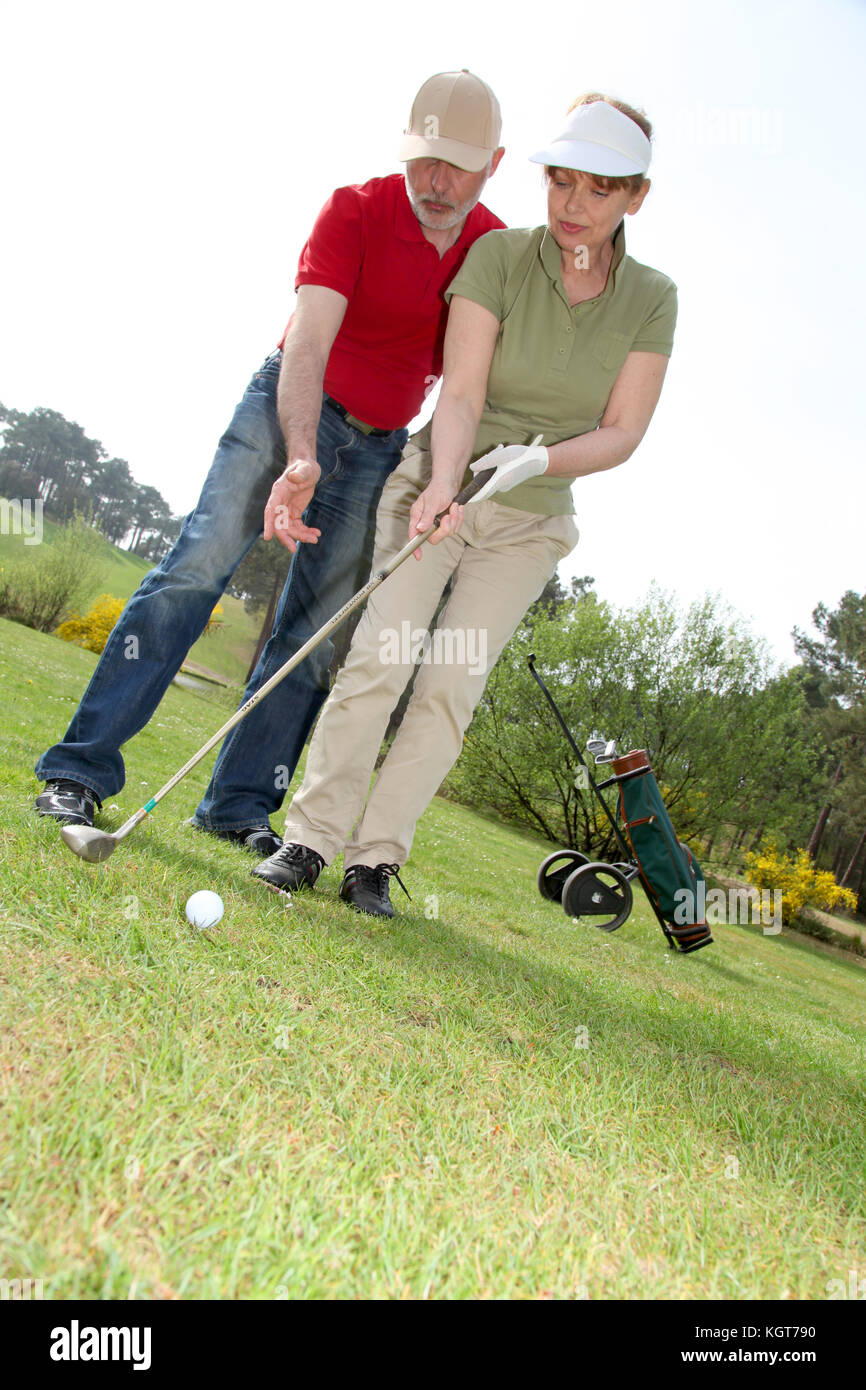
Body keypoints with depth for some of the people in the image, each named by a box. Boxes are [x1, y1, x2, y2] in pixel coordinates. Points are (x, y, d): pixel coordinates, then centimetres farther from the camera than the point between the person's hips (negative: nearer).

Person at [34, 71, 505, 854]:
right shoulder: (355, 211, -14)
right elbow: (308, 339, -28)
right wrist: (300, 459, -43)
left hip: (382, 447, 4)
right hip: (288, 409, -3)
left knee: (318, 633, -5)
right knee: (199, 564, -19)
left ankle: (240, 804, 2)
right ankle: (82, 770, -17)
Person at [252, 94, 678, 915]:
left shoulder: (652, 299, -4)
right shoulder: (498, 257, -9)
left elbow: (622, 432, -7)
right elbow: (461, 395, -17)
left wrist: (539, 458, -24)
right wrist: (443, 482, -34)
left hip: (531, 519, 1)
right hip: (436, 484, -1)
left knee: (452, 686, -9)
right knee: (380, 654, -17)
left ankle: (375, 857, -3)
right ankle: (310, 838, -10)